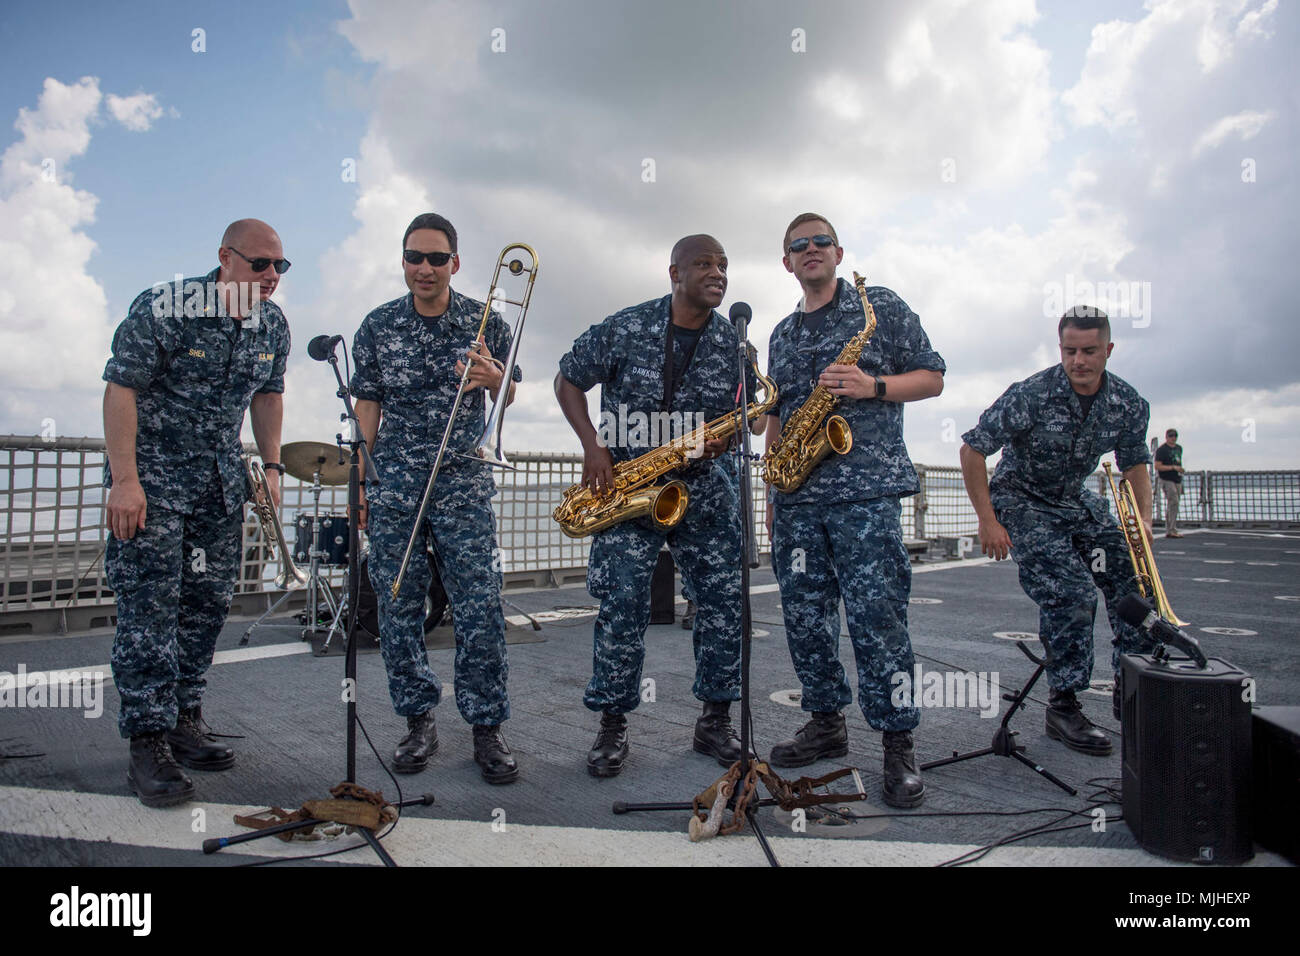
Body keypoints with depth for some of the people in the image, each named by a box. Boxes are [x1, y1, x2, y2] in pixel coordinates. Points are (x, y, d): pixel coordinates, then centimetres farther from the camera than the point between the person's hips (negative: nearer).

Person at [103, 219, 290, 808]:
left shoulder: (273, 326, 3)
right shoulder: (162, 308, -15)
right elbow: (120, 388, -15)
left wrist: (271, 465, 7)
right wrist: (124, 479, -21)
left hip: (223, 480, 6)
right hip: (152, 475, -6)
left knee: (209, 602, 8)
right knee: (150, 604, -9)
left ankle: (184, 722, 22)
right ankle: (148, 743, -1)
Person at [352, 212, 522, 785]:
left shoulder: (485, 323, 5)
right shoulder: (378, 327, 7)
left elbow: (508, 399, 12)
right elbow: (367, 406, 10)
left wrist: (494, 379, -11)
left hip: (463, 480, -1)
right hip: (393, 482, 2)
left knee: (479, 607, -5)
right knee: (398, 606, 5)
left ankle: (487, 727, 8)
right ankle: (418, 721, 20)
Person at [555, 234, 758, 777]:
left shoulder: (732, 343, 3)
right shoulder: (625, 328, -5)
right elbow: (567, 381, 4)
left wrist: (726, 436, -12)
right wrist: (592, 445, -9)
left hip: (703, 487, 3)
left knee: (726, 601, -2)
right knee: (623, 602, -9)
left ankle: (715, 722, 15)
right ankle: (613, 727, 7)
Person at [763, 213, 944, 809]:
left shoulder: (881, 306, 7)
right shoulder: (781, 335, 21)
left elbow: (932, 377, 6)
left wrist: (874, 386, -13)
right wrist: (771, 493, 19)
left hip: (866, 490, -5)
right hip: (797, 496, 5)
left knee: (876, 615, -9)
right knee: (804, 614, 6)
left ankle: (898, 745, 3)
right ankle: (826, 724, 21)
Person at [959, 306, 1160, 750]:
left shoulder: (1128, 404, -7)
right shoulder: (1032, 396, -24)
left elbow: (1135, 464, 8)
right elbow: (972, 450, -19)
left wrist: (1144, 518, -8)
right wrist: (987, 521, -19)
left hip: (1075, 500, 6)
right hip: (1020, 501, -6)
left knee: (1135, 577, -5)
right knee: (1071, 592, -20)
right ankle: (1062, 708, -5)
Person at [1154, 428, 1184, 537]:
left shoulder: (1179, 448, 16)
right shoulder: (1161, 450, -8)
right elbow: (1157, 466, -13)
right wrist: (1173, 467, -19)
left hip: (1177, 480, 8)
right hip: (1167, 480, -8)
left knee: (1172, 505, 9)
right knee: (1173, 503, -16)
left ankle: (1169, 530, 13)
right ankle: (1171, 530, -16)